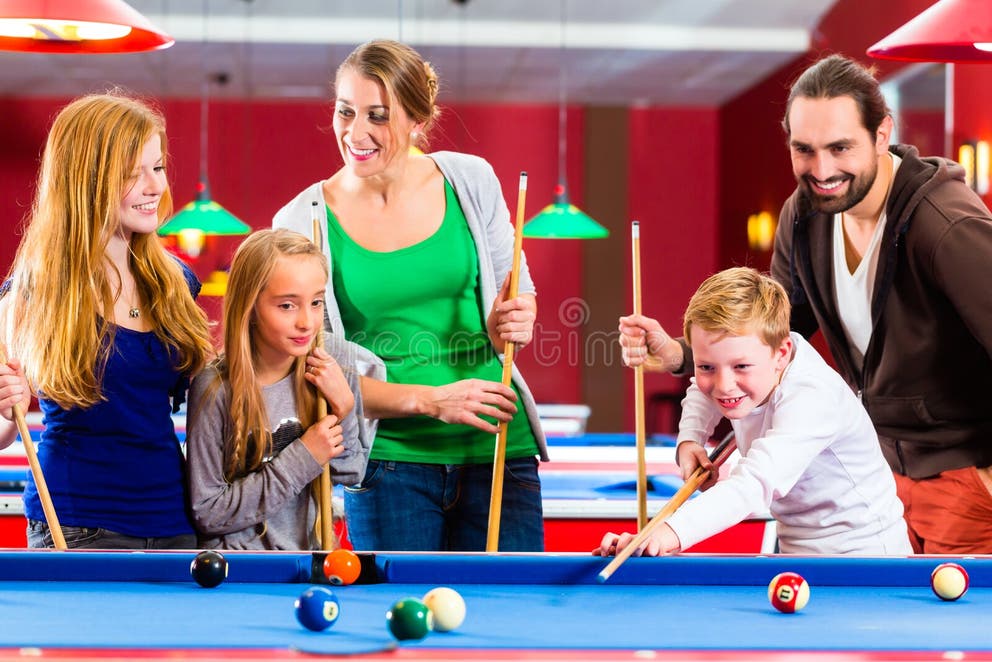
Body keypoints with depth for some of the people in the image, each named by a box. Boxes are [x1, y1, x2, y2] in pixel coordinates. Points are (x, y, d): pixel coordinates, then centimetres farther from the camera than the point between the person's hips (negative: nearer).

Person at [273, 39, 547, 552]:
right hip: (390, 460, -1)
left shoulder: (470, 181, 2)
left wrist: (513, 323, -11)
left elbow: (519, 287, 14)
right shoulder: (302, 223, -4)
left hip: (497, 449, 2)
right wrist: (428, 400, -17)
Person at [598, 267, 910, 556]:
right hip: (797, 551, 5)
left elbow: (755, 484, -45)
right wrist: (689, 439, -3)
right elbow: (702, 392, 19)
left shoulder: (811, 400, -30)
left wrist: (673, 530, -57)